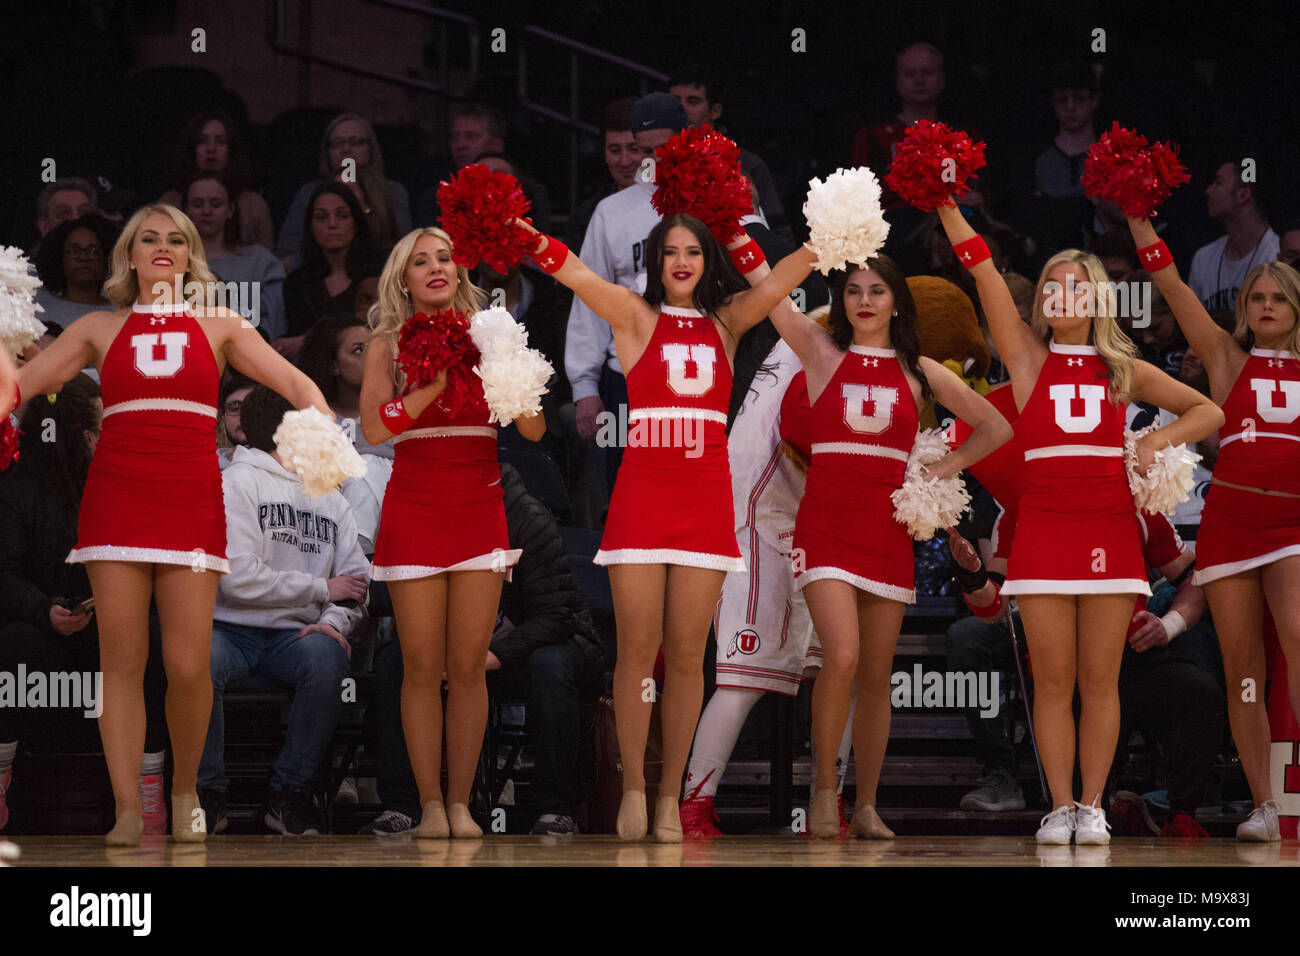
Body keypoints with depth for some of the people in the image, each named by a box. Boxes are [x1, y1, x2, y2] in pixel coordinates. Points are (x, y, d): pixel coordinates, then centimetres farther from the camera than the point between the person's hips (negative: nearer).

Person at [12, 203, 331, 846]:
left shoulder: (219, 328, 13)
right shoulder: (100, 329, 14)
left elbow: (295, 383, 5)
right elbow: (18, 383, 8)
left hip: (192, 501, 0)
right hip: (116, 497, 1)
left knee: (188, 666, -9)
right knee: (122, 662, -5)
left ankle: (185, 791, 14)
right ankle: (127, 810, -2)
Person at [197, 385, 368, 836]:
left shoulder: (331, 498, 21)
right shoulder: (238, 482, 1)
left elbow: (356, 579, 13)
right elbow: (239, 579, -11)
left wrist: (334, 622, -10)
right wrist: (321, 588, -2)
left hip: (293, 635, 4)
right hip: (230, 630, -4)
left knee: (327, 657, -32)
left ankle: (289, 796, -19)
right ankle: (209, 795, -17)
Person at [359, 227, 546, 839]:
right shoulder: (388, 343, 4)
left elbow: (534, 430, 2)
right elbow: (375, 427, -10)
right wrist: (439, 380, -18)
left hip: (480, 511, 1)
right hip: (414, 510, -1)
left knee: (468, 667, -1)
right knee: (423, 668, -2)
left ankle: (461, 803, 4)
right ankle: (430, 805, 2)